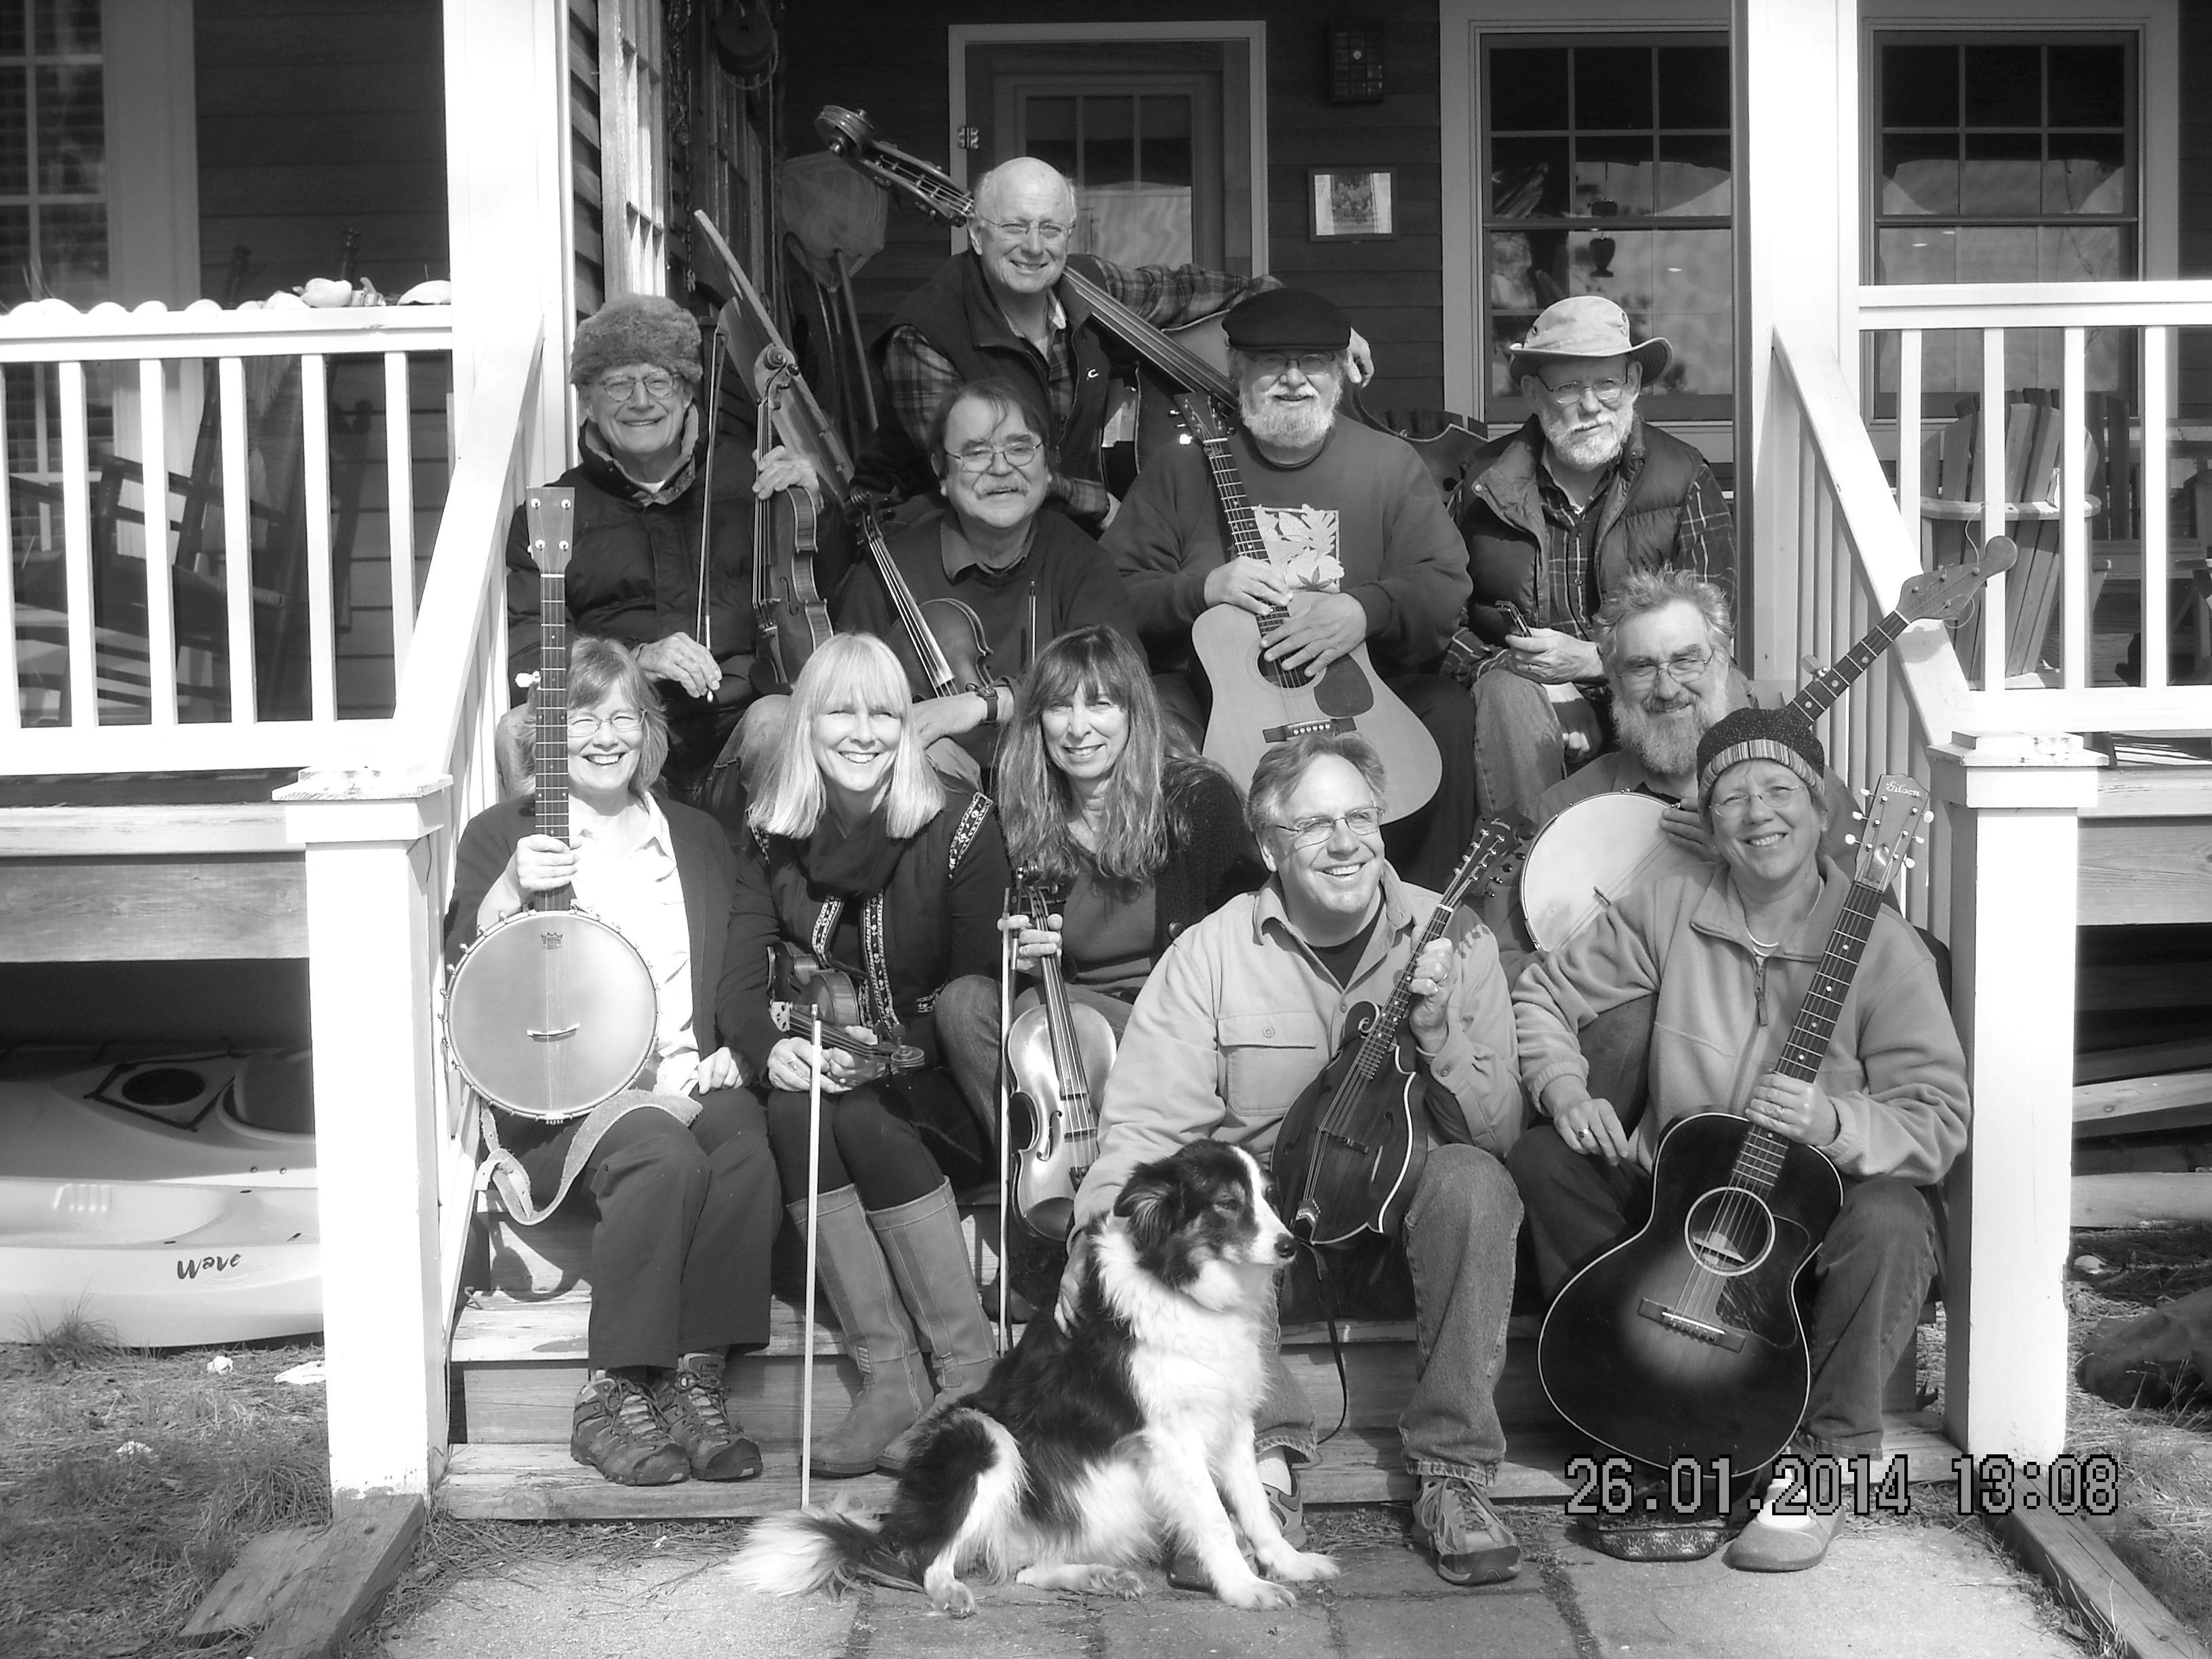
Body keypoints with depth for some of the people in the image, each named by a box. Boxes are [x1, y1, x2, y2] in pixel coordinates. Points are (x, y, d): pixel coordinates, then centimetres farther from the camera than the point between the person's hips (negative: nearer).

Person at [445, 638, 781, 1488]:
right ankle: (615, 1395, -22)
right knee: (667, 1157, -35)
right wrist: (512, 890, -19)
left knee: (749, 1149, -31)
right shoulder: (501, 834, 9)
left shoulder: (697, 837, 21)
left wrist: (732, 1050, 5)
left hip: (691, 1079, 4)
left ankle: (695, 1381, -21)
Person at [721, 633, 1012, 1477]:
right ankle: (890, 1381, -26)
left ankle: (970, 1375, -22)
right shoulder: (769, 837, 5)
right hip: (825, 1068, 3)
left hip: (934, 1088, -3)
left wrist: (889, 1053, -24)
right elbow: (743, 973, -3)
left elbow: (982, 983, -8)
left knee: (859, 1117, -31)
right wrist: (771, 1049, -25)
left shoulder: (958, 825, -7)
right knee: (792, 1114, -28)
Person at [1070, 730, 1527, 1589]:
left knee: (1473, 1182, -32)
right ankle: (1264, 1461, -24)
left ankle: (1454, 1478, -21)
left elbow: (1498, 1131, -5)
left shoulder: (1451, 939, -3)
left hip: (1403, 1210, 0)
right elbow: (1146, 1126, -9)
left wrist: (1438, 1031, -24)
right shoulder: (1211, 953, -4)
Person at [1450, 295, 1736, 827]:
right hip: (1525, 686, 0)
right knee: (1510, 697, -34)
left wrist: (1593, 660, -14)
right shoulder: (1486, 485, 6)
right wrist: (1497, 667, -13)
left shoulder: (1684, 479, 3)